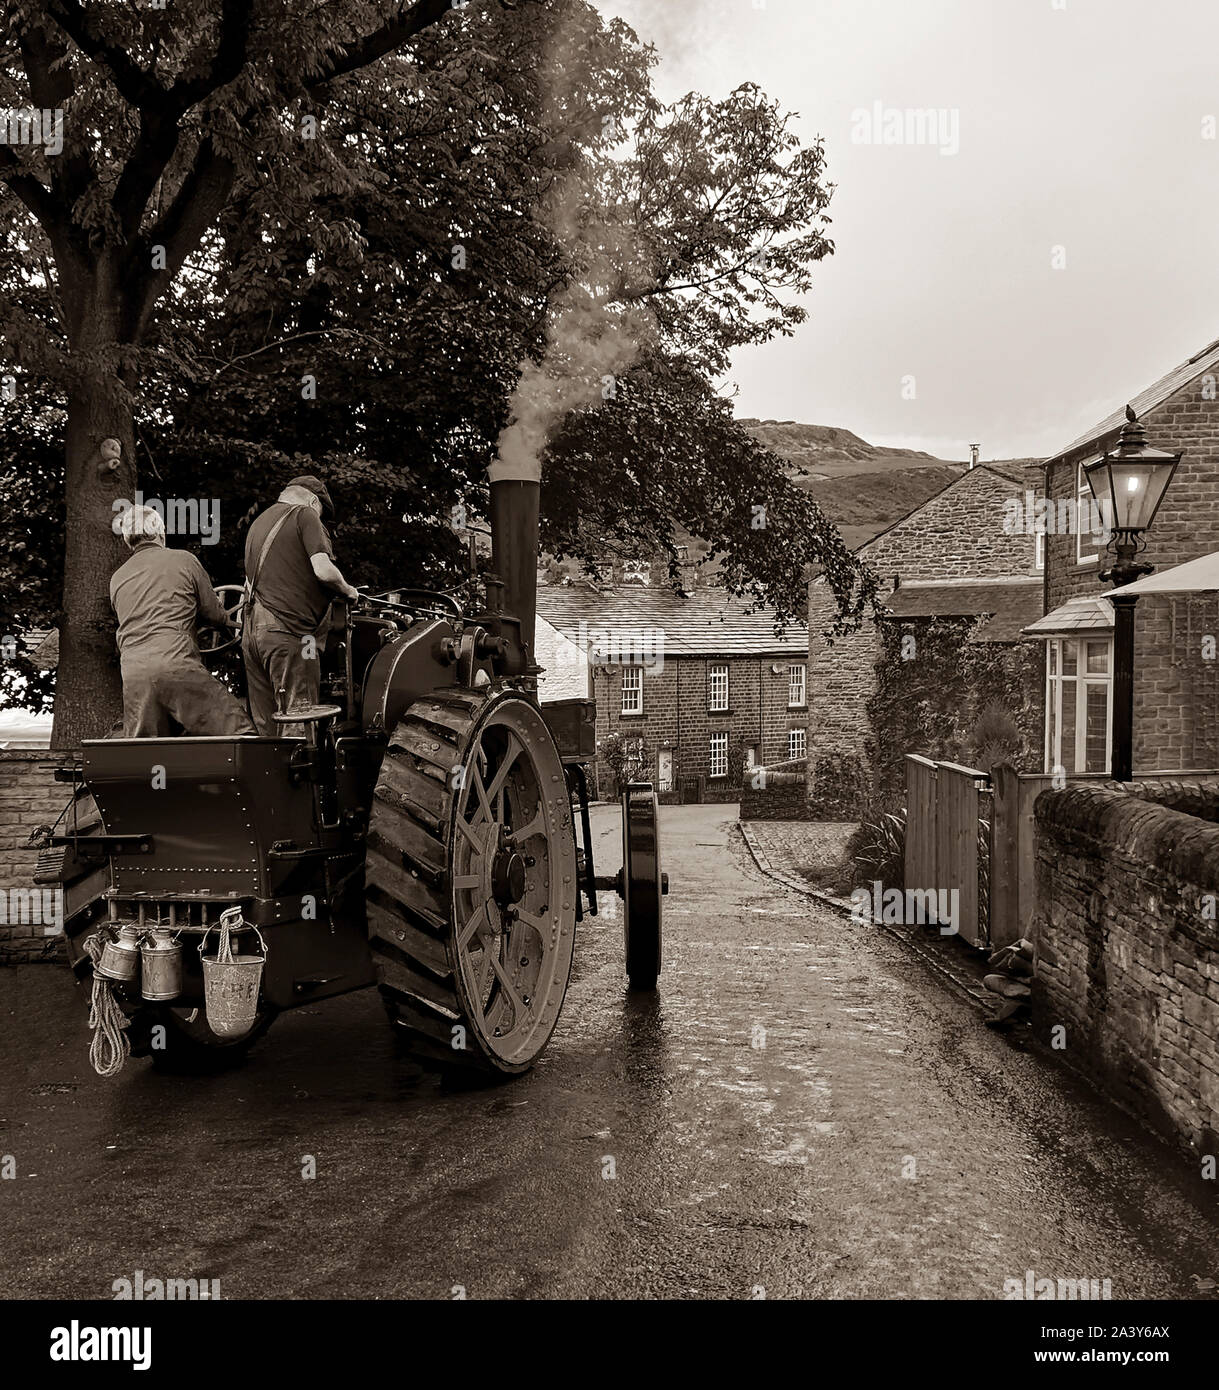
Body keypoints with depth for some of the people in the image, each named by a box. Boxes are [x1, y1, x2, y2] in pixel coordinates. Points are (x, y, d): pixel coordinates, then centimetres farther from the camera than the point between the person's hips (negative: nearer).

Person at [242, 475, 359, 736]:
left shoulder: (259, 521, 24)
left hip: (253, 633, 8)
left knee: (266, 729, 7)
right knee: (297, 730, -8)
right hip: (288, 631, -8)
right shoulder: (304, 514, -1)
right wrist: (347, 590, 3)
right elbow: (323, 570, -14)